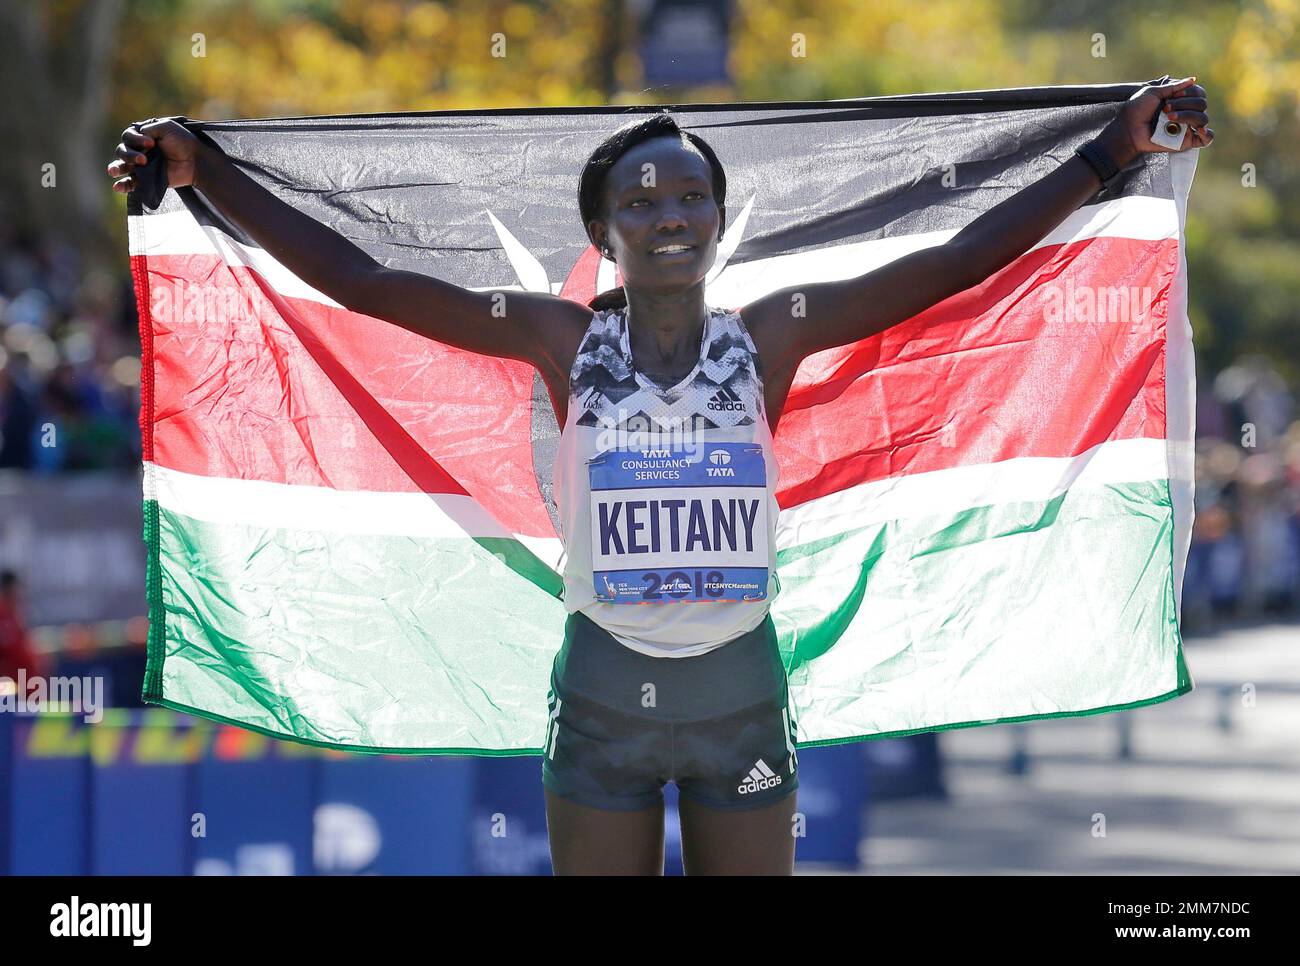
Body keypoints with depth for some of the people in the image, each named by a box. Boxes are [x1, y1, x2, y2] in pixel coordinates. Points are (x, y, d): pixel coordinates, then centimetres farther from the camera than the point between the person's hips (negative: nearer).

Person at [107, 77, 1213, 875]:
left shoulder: (770, 338, -3)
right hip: (602, 697, 0)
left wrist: (1115, 145, -8)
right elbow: (358, 280, -6)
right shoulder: (565, 341, -4)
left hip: (743, 694, 1)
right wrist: (205, 170, -11)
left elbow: (959, 261, -5)